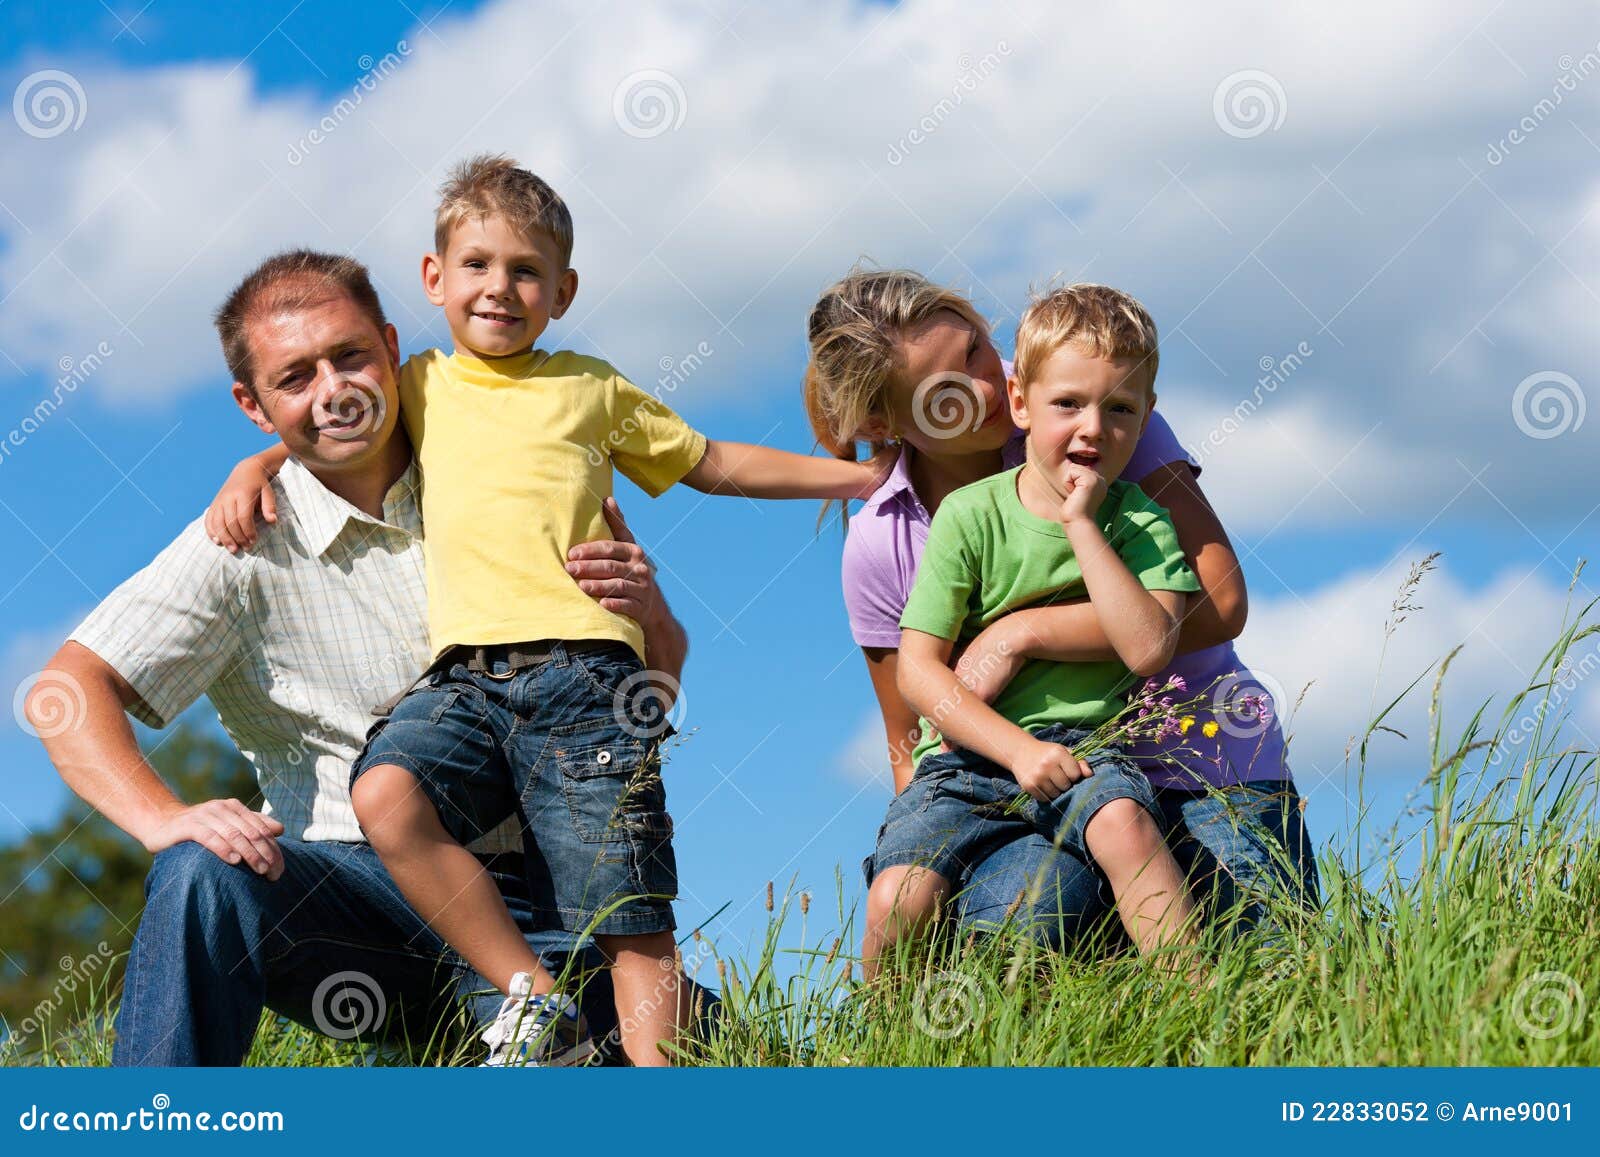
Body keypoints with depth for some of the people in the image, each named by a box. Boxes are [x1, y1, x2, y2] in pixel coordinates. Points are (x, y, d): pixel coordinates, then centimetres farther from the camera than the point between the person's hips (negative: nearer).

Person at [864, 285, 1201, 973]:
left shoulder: (1138, 521, 3)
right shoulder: (970, 516, -1)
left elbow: (1148, 649, -14)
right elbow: (918, 670, -5)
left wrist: (1082, 524, -14)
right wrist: (1018, 748, -16)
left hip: (1086, 747, 0)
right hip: (970, 754, 0)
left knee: (1123, 822, -34)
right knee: (897, 899, -22)